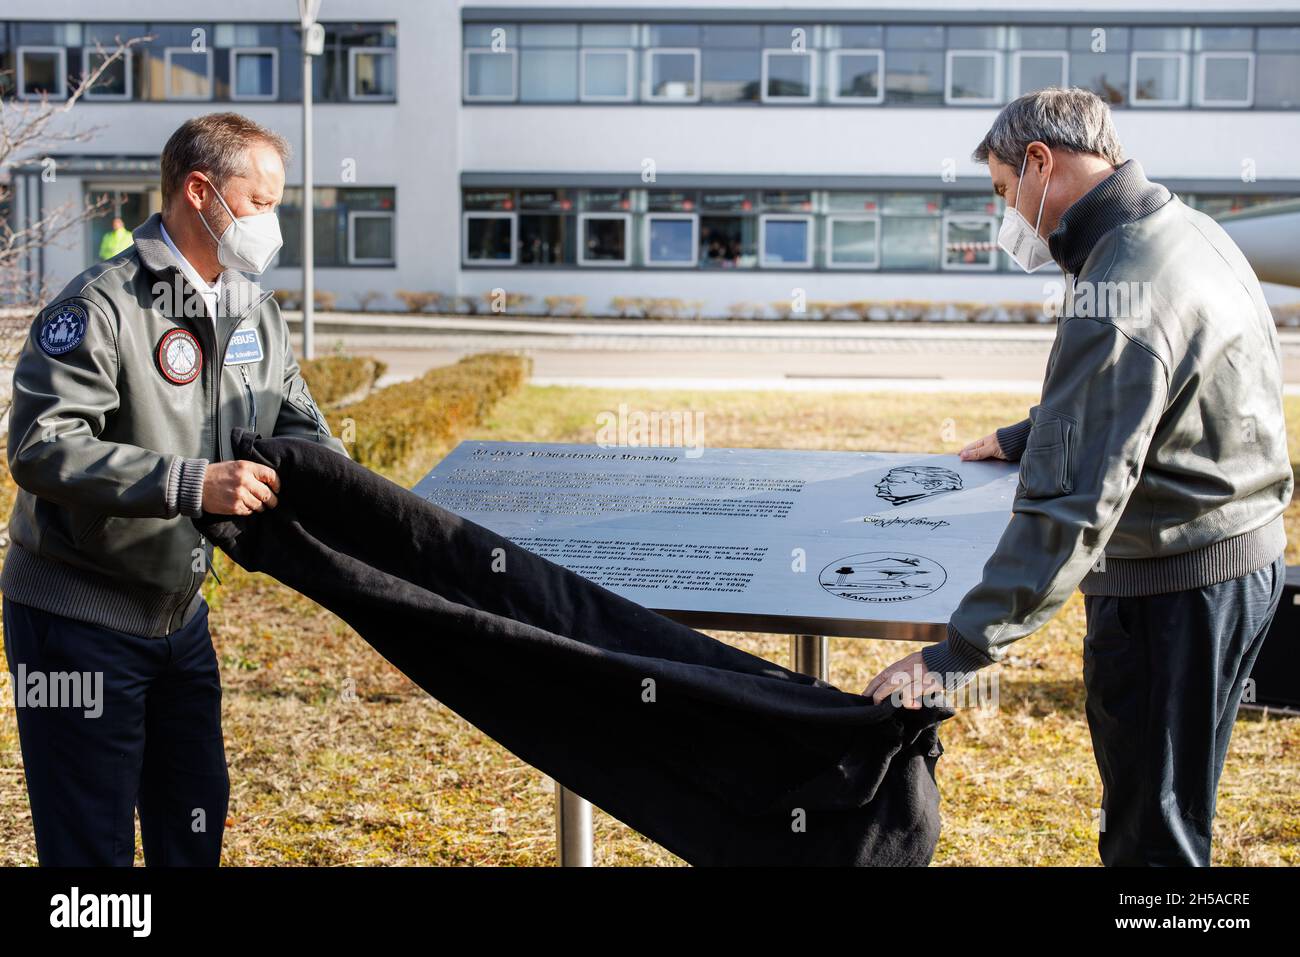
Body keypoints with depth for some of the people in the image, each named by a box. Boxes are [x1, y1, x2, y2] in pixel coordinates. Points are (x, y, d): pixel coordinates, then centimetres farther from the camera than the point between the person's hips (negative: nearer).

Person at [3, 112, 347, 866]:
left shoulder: (258, 316, 7)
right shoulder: (101, 307, -19)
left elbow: (303, 435, 11)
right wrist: (190, 485, -36)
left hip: (179, 613, 8)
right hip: (79, 621, -8)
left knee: (196, 824, 18)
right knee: (92, 844, 1)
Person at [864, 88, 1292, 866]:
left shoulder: (1117, 292, -26)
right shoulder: (1191, 230, 6)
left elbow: (1072, 505, -31)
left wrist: (960, 653, -29)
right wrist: (1025, 438, 36)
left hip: (1173, 586, -10)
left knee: (1152, 837, 4)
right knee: (1175, 809, 23)